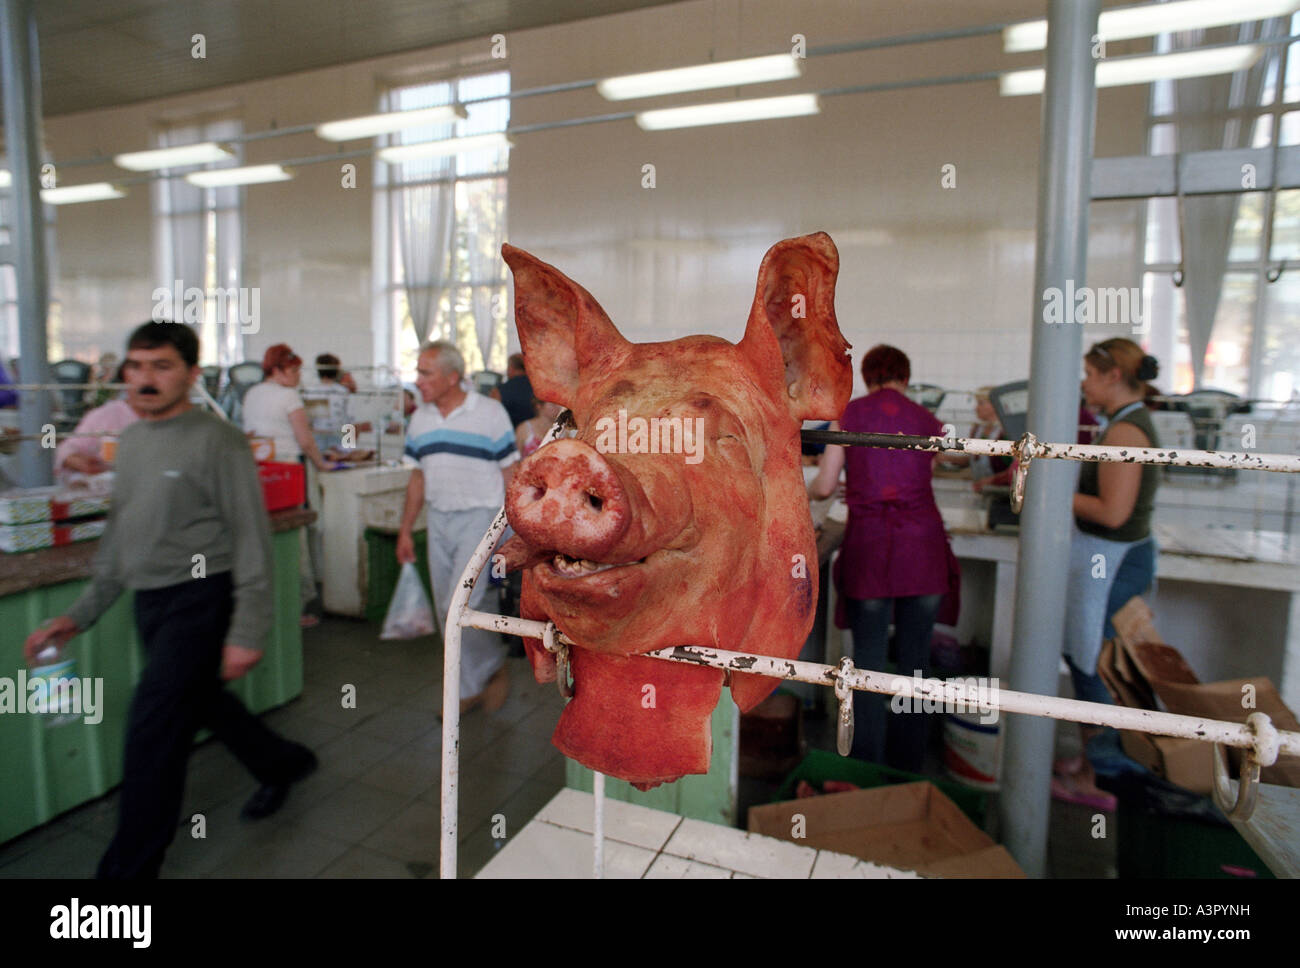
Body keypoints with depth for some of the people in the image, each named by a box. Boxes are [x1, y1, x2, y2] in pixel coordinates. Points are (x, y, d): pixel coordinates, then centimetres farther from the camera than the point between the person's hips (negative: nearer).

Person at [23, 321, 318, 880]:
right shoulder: (132, 439, 10)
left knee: (153, 732, -5)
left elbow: (251, 539, -16)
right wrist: (81, 614, 13)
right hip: (150, 601, 8)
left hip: (199, 598, -8)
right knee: (200, 700, 21)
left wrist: (247, 633, -19)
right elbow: (119, 536, 17)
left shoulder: (216, 440, -15)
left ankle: (129, 867, 13)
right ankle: (281, 764, 44)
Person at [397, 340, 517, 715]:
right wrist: (405, 530, 14)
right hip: (438, 520, 6)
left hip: (480, 518, -6)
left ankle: (494, 665, 14)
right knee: (447, 611, 10)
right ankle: (469, 689, 25)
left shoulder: (489, 412, -7)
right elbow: (418, 476, 15)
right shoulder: (420, 419, 9)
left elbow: (510, 472, -5)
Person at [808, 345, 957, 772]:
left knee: (868, 659, 7)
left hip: (869, 545, -1)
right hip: (923, 544, 2)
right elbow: (920, 481, 13)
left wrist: (806, 490, 24)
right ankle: (907, 762, 23)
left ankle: (865, 765, 15)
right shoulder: (928, 422, 9)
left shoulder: (849, 414, 4)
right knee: (915, 658, 12)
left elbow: (824, 485, 1)